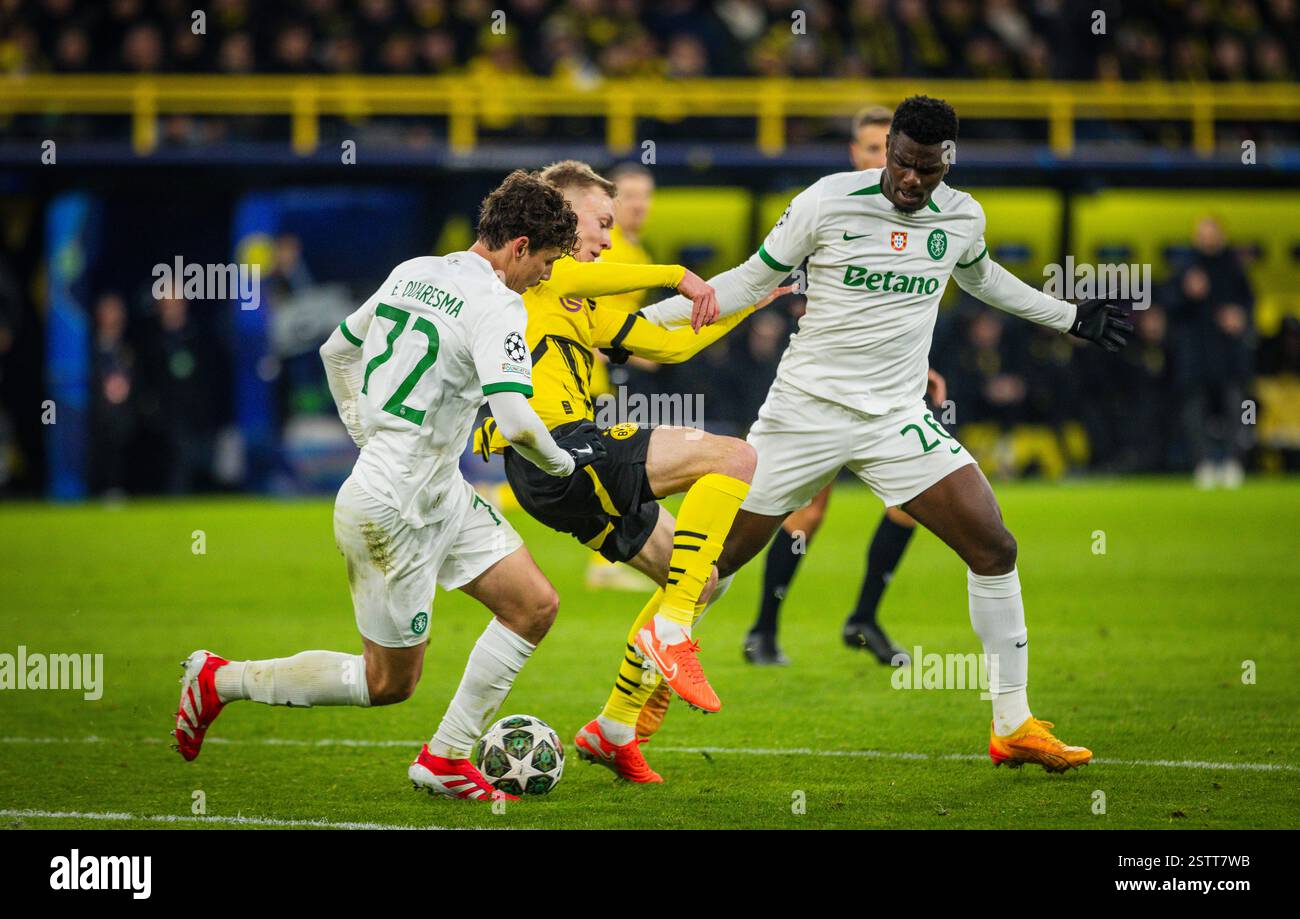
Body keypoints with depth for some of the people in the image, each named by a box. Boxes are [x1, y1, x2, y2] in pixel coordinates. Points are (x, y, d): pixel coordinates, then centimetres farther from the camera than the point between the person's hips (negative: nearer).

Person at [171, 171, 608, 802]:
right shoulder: (495, 304, -19)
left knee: (535, 606, 6)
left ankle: (445, 757, 10)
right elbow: (515, 421, -28)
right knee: (389, 682, 5)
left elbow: (336, 351, 19)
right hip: (391, 511, -9)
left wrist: (368, 438, 26)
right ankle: (220, 682, 15)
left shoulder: (411, 273, 8)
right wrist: (564, 460, -9)